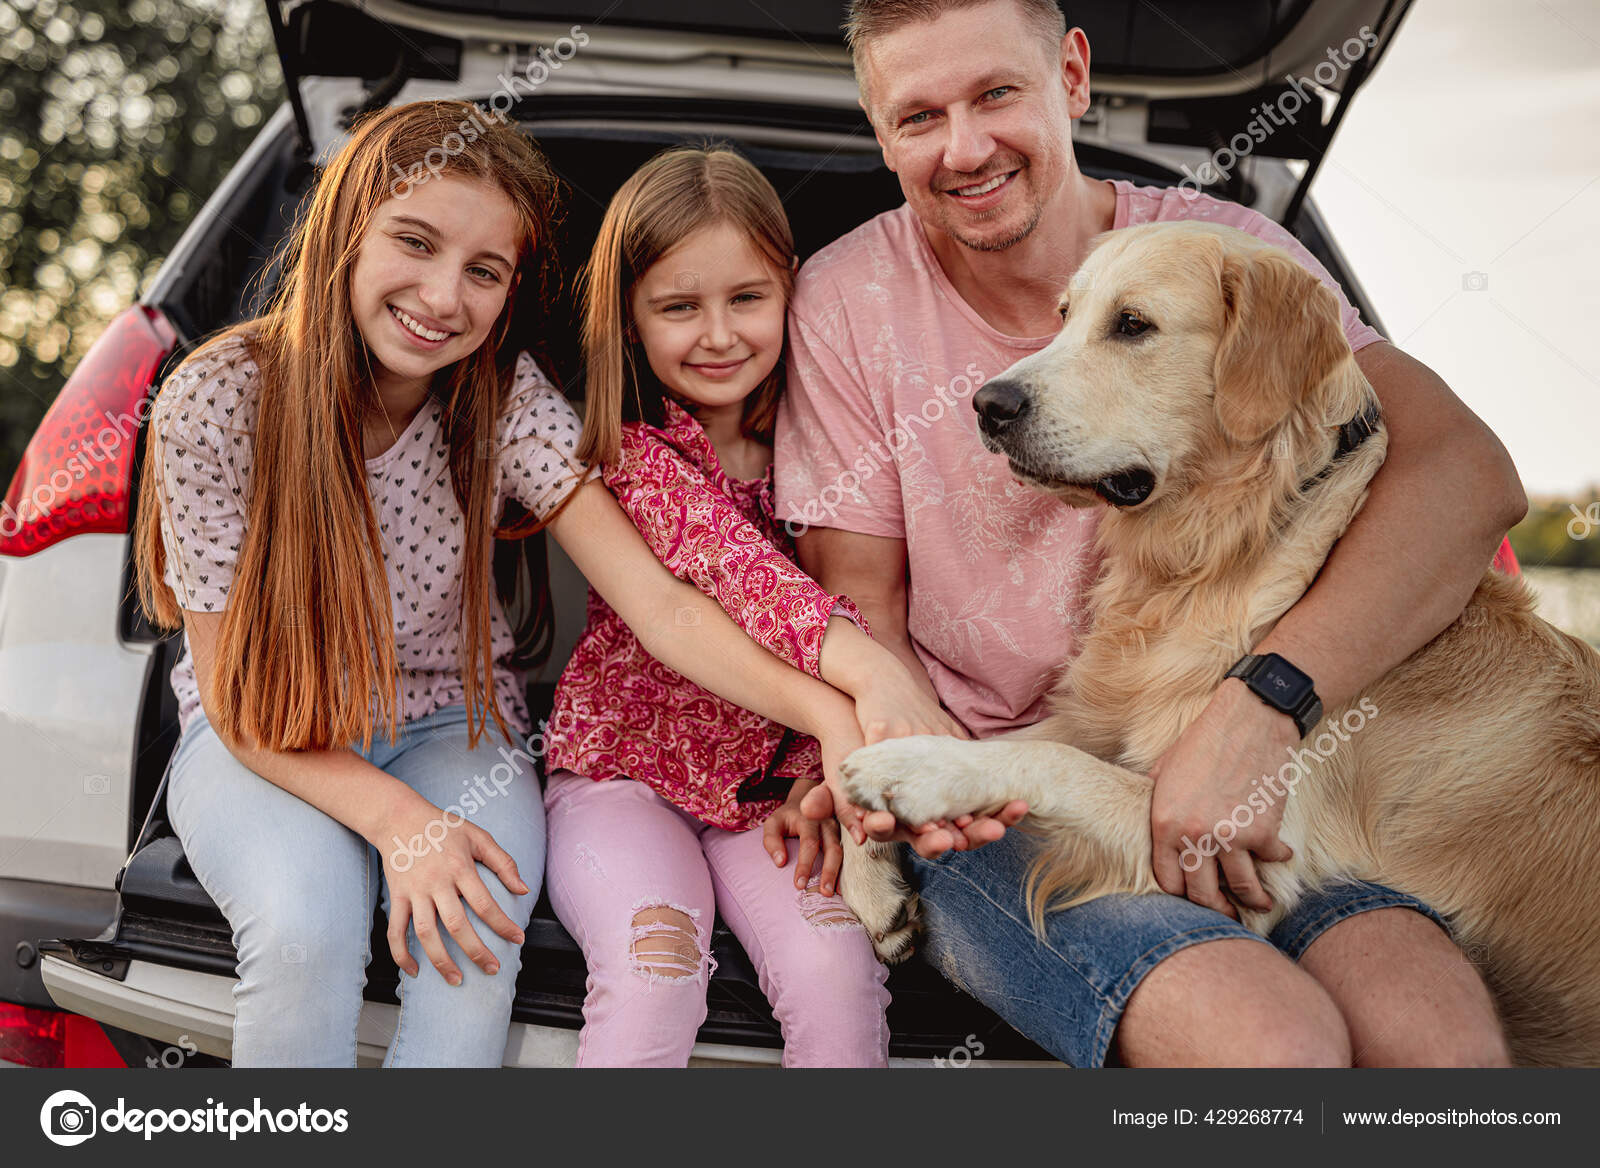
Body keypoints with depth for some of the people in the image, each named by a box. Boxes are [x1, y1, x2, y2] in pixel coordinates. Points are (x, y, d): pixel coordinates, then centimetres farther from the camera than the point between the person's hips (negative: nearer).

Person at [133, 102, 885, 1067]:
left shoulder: (508, 400, -16)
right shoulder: (215, 403, -20)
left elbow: (659, 602, -25)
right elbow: (236, 692, -15)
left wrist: (825, 709, -42)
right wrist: (399, 821, -29)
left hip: (450, 723, 1)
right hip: (264, 741, -1)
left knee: (481, 936, -27)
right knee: (306, 928, -30)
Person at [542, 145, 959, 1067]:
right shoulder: (630, 450, -11)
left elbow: (851, 598, 2)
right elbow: (725, 557, -30)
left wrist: (819, 773, -15)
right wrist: (866, 664, -49)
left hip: (774, 775, 3)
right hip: (624, 763, -2)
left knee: (836, 970, -21)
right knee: (653, 972, -28)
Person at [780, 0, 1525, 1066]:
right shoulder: (847, 298, 1)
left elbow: (1468, 471, -13)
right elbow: (858, 600, 5)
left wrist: (1261, 708, -27)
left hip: (1243, 776, 2)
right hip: (989, 797, -2)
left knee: (1436, 1021, -27)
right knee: (1267, 1038, -29)